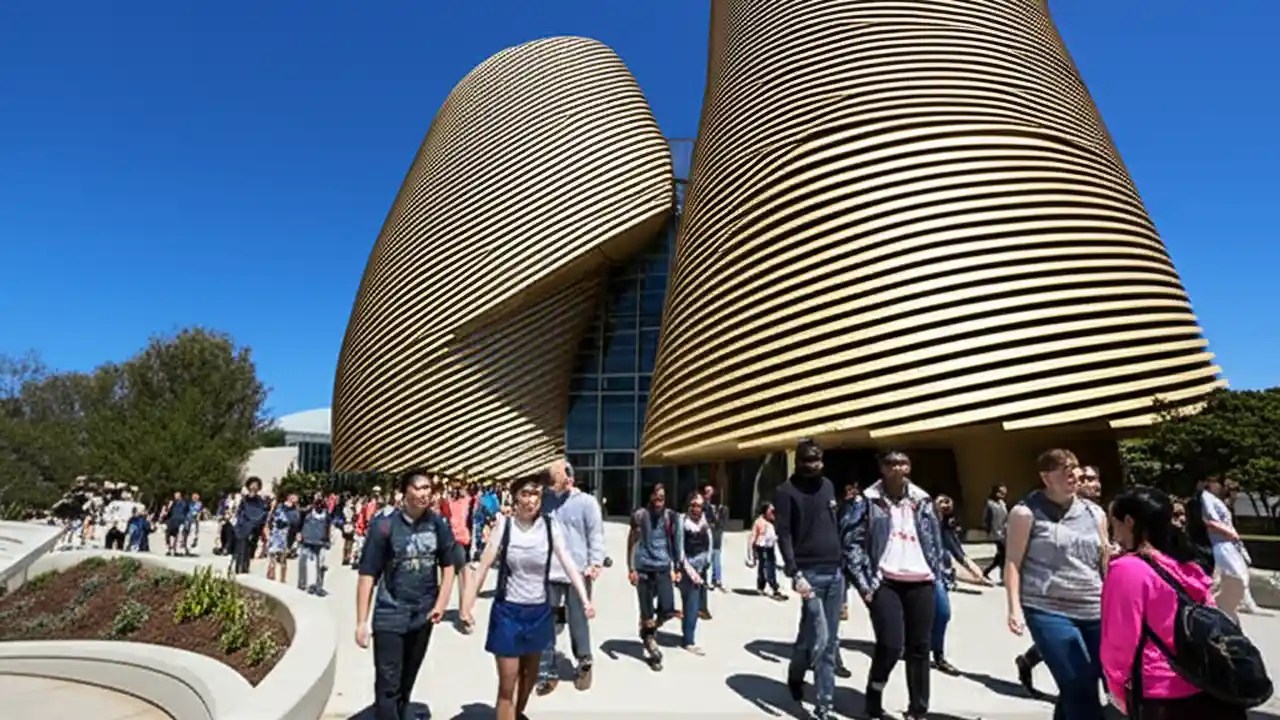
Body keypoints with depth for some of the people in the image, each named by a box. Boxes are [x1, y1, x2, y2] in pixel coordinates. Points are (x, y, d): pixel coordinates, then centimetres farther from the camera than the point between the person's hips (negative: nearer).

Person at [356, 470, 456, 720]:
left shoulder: (438, 524, -6)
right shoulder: (384, 525, -16)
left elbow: (448, 565, 6)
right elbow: (367, 575, -12)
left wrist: (441, 603, -2)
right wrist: (362, 621, -12)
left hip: (423, 616, 4)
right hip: (390, 616, -4)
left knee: (407, 682, 21)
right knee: (388, 685, 0)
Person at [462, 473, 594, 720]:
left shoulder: (551, 526, -11)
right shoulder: (504, 526, -12)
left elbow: (569, 564, -16)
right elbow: (483, 566, -12)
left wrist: (585, 600, -25)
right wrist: (468, 603, -18)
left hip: (539, 610, 3)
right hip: (508, 610, -2)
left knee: (530, 674, 24)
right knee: (507, 683, 2)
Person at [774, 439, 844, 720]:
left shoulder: (828, 485, 13)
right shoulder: (786, 491, -6)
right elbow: (784, 535, -10)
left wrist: (842, 564, 15)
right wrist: (795, 574, -18)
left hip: (835, 572, 6)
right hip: (810, 573, -6)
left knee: (830, 643, 7)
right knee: (819, 638, -7)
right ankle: (795, 674, 23)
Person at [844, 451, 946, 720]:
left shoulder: (922, 500, 9)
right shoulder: (868, 501, -4)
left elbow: (935, 541, 16)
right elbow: (852, 543, -5)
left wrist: (937, 575, 9)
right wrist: (865, 584, -8)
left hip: (920, 582, 4)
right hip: (885, 582, -4)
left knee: (919, 648, 8)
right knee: (890, 645, -8)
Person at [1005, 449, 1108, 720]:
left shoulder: (1093, 513, 11)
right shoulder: (1027, 512, -5)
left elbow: (1106, 564, 16)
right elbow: (1013, 563, -5)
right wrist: (1015, 608, -12)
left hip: (1094, 612, 5)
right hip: (1048, 612, -5)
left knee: (1074, 689, 12)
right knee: (1081, 688, -9)